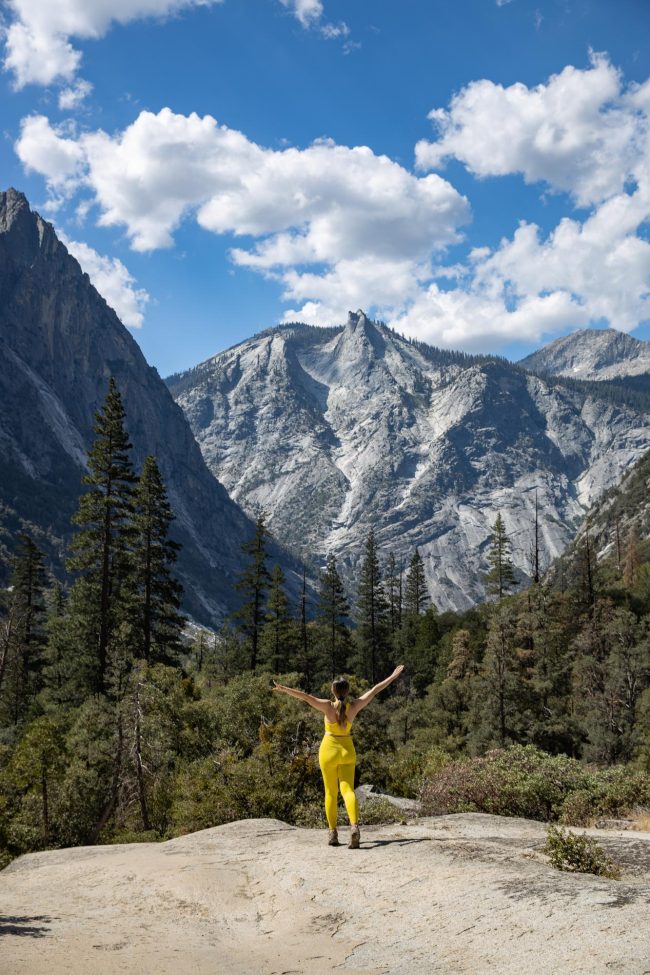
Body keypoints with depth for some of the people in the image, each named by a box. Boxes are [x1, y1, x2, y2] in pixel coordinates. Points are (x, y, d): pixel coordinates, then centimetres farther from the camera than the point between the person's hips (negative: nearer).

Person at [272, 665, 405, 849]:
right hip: (347, 751, 2)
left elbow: (305, 696, -24)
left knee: (331, 793, 8)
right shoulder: (354, 706, -9)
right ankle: (354, 826, -27)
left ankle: (333, 833, 6)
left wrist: (284, 689, -24)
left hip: (329, 750, -1)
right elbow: (375, 690, -1)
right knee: (348, 790, -4)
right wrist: (393, 676, 7)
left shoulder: (328, 706, -16)